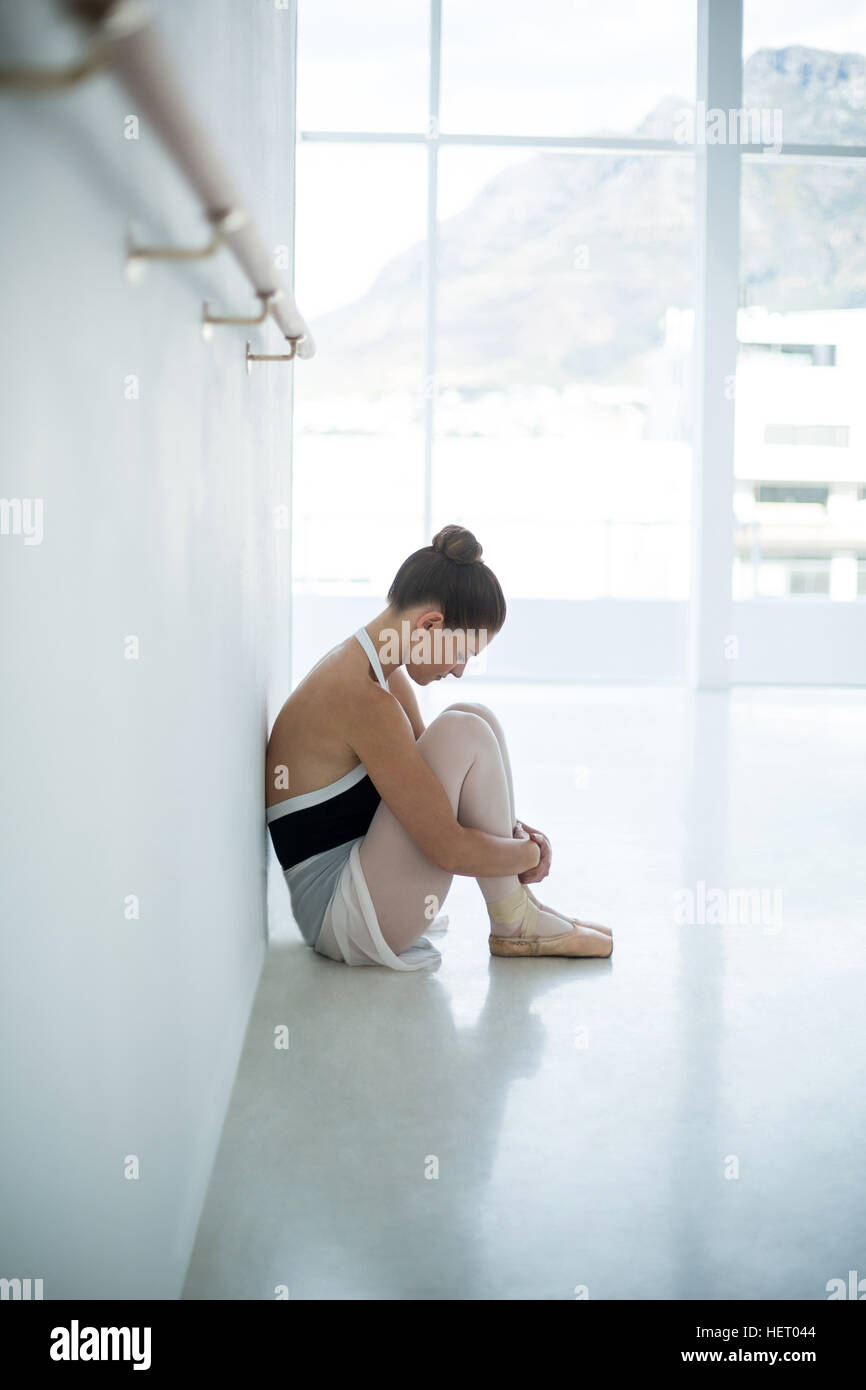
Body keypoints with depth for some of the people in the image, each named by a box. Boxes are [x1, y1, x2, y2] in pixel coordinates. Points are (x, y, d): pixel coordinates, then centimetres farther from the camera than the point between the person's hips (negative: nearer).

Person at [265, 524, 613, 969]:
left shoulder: (379, 669, 7)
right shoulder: (362, 698, -25)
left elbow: (433, 773, 21)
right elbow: (450, 849, -24)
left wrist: (511, 829, 6)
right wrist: (530, 852, -5)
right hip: (339, 914, -10)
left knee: (475, 718, 5)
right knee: (465, 733, -19)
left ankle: (518, 903, 5)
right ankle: (513, 926, -5)